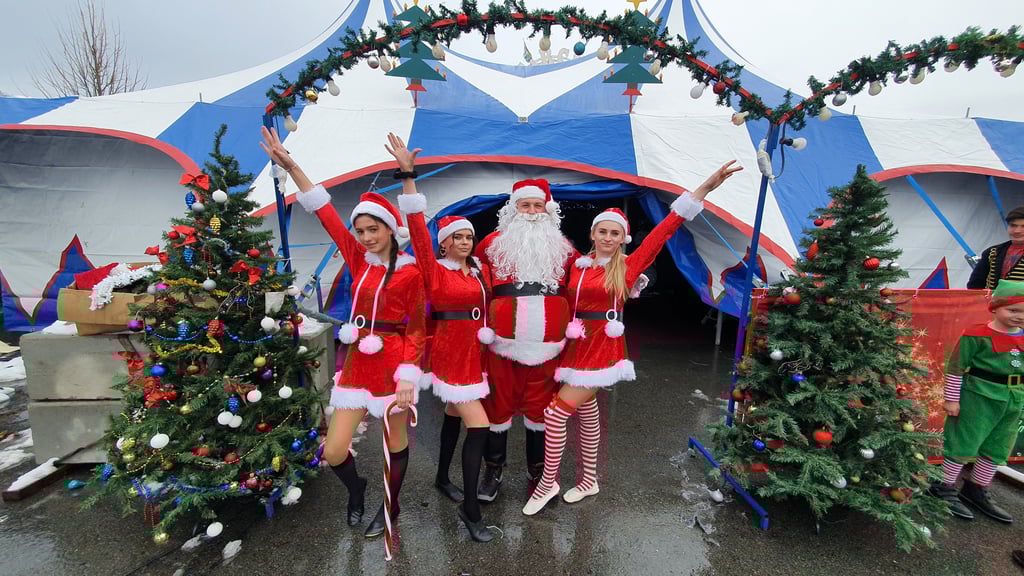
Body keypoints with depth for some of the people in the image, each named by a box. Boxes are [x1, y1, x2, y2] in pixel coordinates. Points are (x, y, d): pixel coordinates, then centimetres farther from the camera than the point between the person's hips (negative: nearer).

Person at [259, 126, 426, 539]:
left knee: (395, 441, 13)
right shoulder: (358, 260, 2)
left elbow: (417, 330, -8)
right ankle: (355, 489, 40)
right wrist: (290, 166, -3)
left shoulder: (410, 272, -10)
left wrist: (408, 379, -15)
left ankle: (391, 508, 38)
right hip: (357, 362, 4)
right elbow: (326, 214, 0)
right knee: (333, 453, 6)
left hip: (393, 363, -4)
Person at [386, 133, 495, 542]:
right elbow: (417, 228, -22)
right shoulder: (434, 271, -11)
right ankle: (471, 510, 4)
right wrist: (408, 175, -27)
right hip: (450, 354, -6)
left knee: (455, 417, 21)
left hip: (473, 354, 7)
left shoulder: (481, 270, 6)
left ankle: (443, 479, 43)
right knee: (479, 427, -10)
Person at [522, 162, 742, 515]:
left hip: (603, 349, -4)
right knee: (587, 414, 18)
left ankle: (548, 483, 14)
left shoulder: (628, 266, -5)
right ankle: (588, 480, 37)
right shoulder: (577, 265, 5)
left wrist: (705, 188, -12)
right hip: (576, 347, 5)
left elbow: (664, 231, -9)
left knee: (555, 413, -7)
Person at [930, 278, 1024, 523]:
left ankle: (976, 491, 32)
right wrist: (951, 399, -12)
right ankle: (944, 489, 15)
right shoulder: (977, 335, -14)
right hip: (978, 399, -7)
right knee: (963, 445, 2)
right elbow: (956, 368, -12)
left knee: (997, 450, 16)